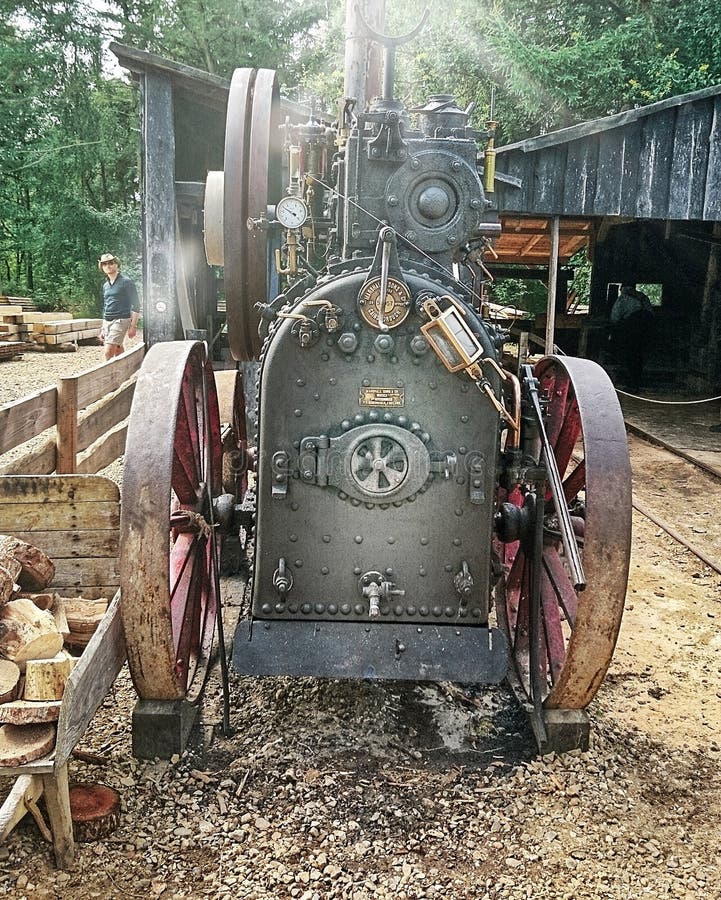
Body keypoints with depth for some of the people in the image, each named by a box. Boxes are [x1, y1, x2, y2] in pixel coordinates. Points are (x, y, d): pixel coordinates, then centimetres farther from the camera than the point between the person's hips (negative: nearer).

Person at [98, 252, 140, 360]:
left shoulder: (126, 282, -5)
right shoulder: (105, 285, 17)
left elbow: (135, 306, -8)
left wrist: (133, 326, -14)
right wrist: (103, 329, 21)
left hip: (120, 320, -7)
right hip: (107, 322, 7)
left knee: (108, 353, -18)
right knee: (119, 352, 7)